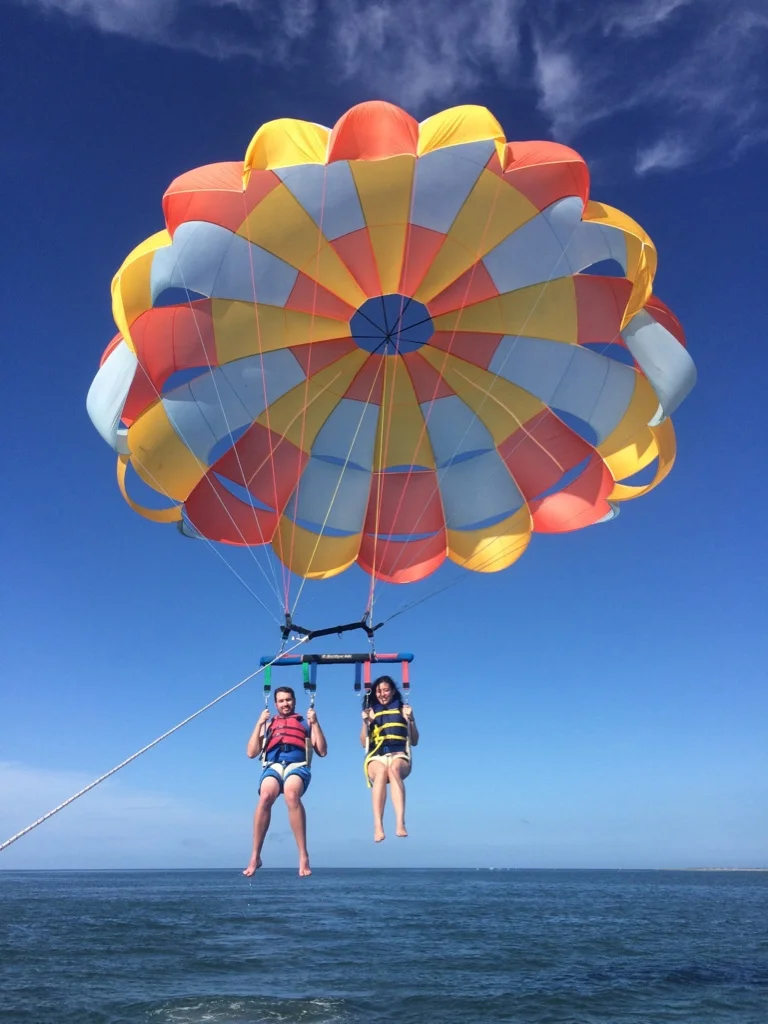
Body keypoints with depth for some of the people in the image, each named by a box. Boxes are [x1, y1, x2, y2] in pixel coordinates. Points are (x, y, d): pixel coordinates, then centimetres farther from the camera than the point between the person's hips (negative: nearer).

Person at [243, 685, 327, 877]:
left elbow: (322, 751, 13)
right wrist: (259, 723, 11)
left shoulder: (305, 723, 25)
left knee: (291, 795, -37)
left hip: (297, 765, -2)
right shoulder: (268, 725, 29)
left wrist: (315, 723, 6)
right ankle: (255, 857, -24)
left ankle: (304, 857, -35)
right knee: (265, 797, -33)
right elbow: (251, 753, 17)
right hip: (273, 765, 2)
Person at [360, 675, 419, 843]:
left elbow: (414, 741, 14)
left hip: (399, 755, -1)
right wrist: (365, 722, 2)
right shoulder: (371, 711, 20)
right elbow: (364, 743, 17)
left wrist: (411, 720, -2)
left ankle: (400, 824, -51)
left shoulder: (403, 709, 16)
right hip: (376, 757, 1)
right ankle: (378, 827, -48)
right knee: (381, 771, -38)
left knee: (394, 769, -39)